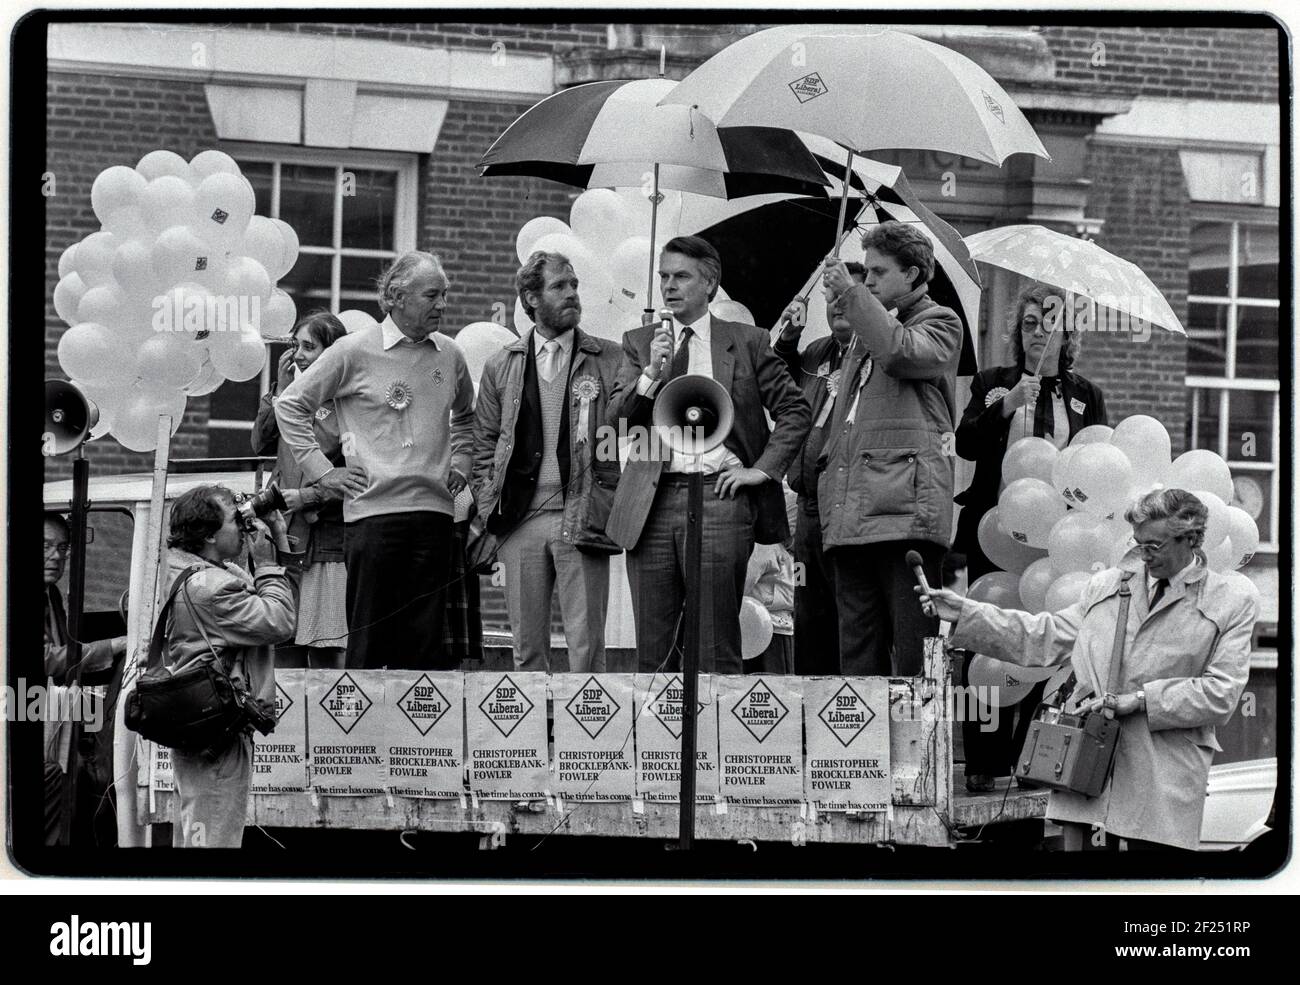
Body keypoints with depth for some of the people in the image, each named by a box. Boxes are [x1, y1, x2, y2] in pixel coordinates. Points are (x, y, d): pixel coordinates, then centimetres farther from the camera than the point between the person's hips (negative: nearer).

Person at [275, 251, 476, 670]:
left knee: (431, 643, 1)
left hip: (435, 510, 4)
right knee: (370, 640, -2)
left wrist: (460, 463, 16)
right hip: (373, 510, -4)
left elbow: (466, 415, 31)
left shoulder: (448, 355, 12)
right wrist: (321, 470, -1)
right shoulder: (354, 352, -2)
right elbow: (290, 404, 4)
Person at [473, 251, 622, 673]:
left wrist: (609, 505, -8)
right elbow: (484, 444, 14)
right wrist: (488, 507, 3)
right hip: (521, 520, 2)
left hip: (583, 520, -2)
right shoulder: (502, 366, 12)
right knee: (527, 644, 6)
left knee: (586, 643, -5)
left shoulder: (609, 360, 5)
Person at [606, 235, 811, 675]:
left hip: (719, 495, -2)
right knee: (651, 650, 2)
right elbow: (615, 419, 5)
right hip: (651, 500, 3)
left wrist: (763, 469, -1)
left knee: (718, 650, -4)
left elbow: (796, 410, 8)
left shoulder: (746, 342, 8)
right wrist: (652, 372, -9)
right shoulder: (639, 342, 14)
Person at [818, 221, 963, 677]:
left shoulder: (940, 323, 6)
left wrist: (850, 293, -9)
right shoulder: (866, 334, 28)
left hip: (905, 508, -7)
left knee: (914, 650, -10)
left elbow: (899, 351, -16)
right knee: (857, 652, 5)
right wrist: (828, 470, 19)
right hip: (850, 515, 7)